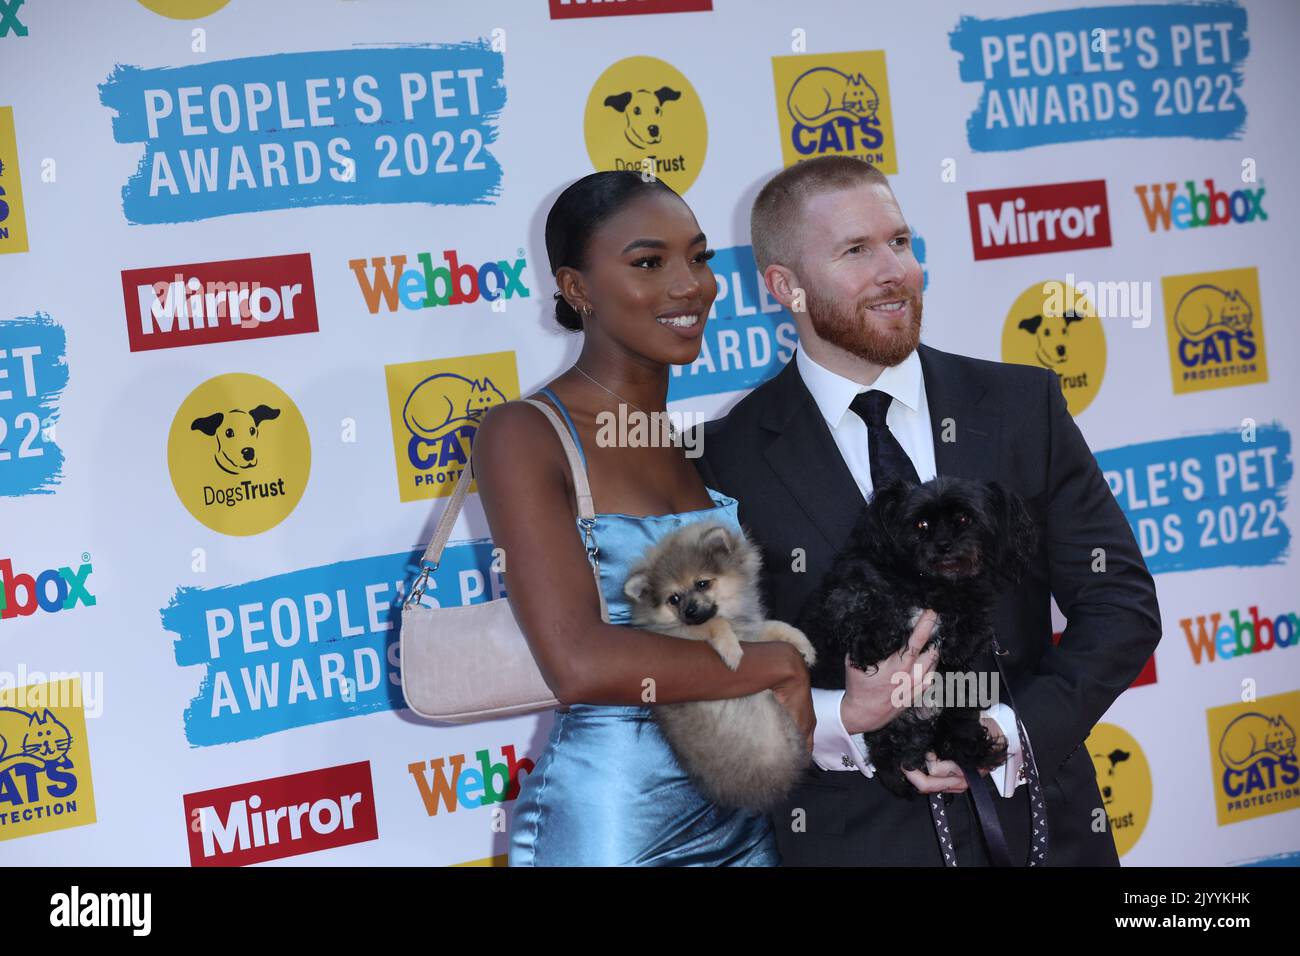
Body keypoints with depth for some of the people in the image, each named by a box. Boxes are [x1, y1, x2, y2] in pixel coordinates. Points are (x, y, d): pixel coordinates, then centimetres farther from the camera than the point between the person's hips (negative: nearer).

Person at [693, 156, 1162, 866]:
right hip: (852, 836, -2)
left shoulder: (1024, 406, 1)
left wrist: (1015, 730, -13)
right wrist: (843, 722, -20)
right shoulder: (732, 460, -6)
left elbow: (1120, 603, 0)